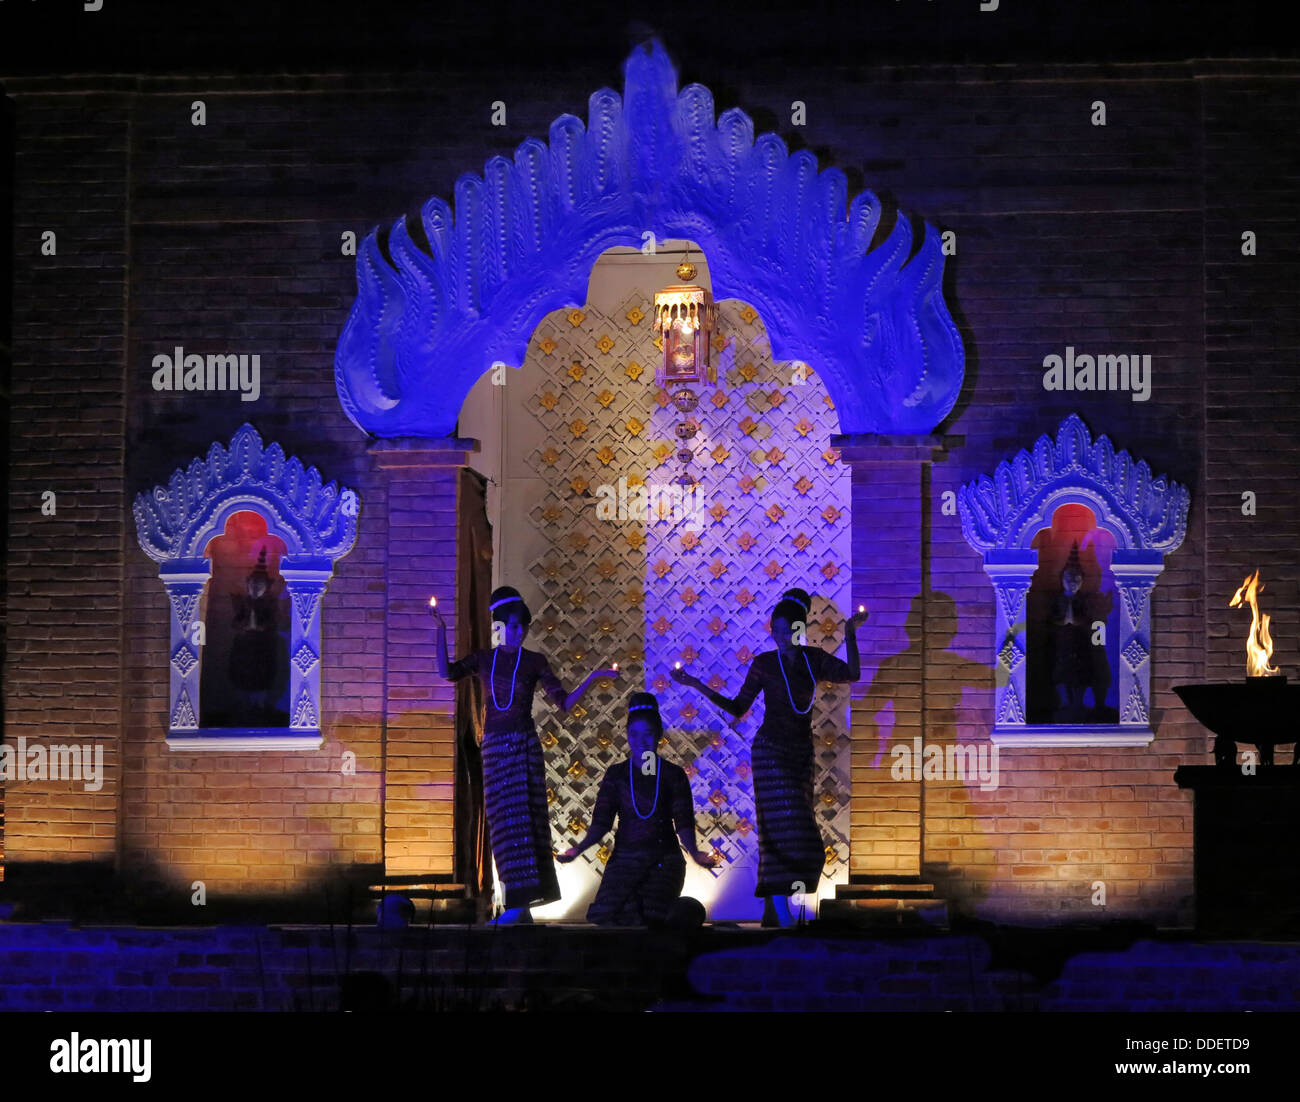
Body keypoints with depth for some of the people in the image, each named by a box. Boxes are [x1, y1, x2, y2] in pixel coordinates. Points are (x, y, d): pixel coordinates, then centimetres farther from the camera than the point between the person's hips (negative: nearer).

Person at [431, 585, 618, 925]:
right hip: (494, 745, 3)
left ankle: (519, 902, -11)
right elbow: (447, 672, -4)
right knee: (504, 820, 1)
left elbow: (564, 702, 1)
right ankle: (519, 905, 5)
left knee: (523, 817, -8)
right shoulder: (483, 659, 11)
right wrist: (441, 631, -9)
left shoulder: (533, 662, 5)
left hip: (524, 744, -3)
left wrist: (593, 678, -9)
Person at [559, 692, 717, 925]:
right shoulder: (616, 774, 9)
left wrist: (694, 852, -21)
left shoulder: (673, 775, 6)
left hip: (664, 859, -1)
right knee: (603, 914, -23)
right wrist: (579, 848, -14)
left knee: (655, 919, -22)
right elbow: (601, 821, 4)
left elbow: (683, 823, 0)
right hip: (625, 858, 1)